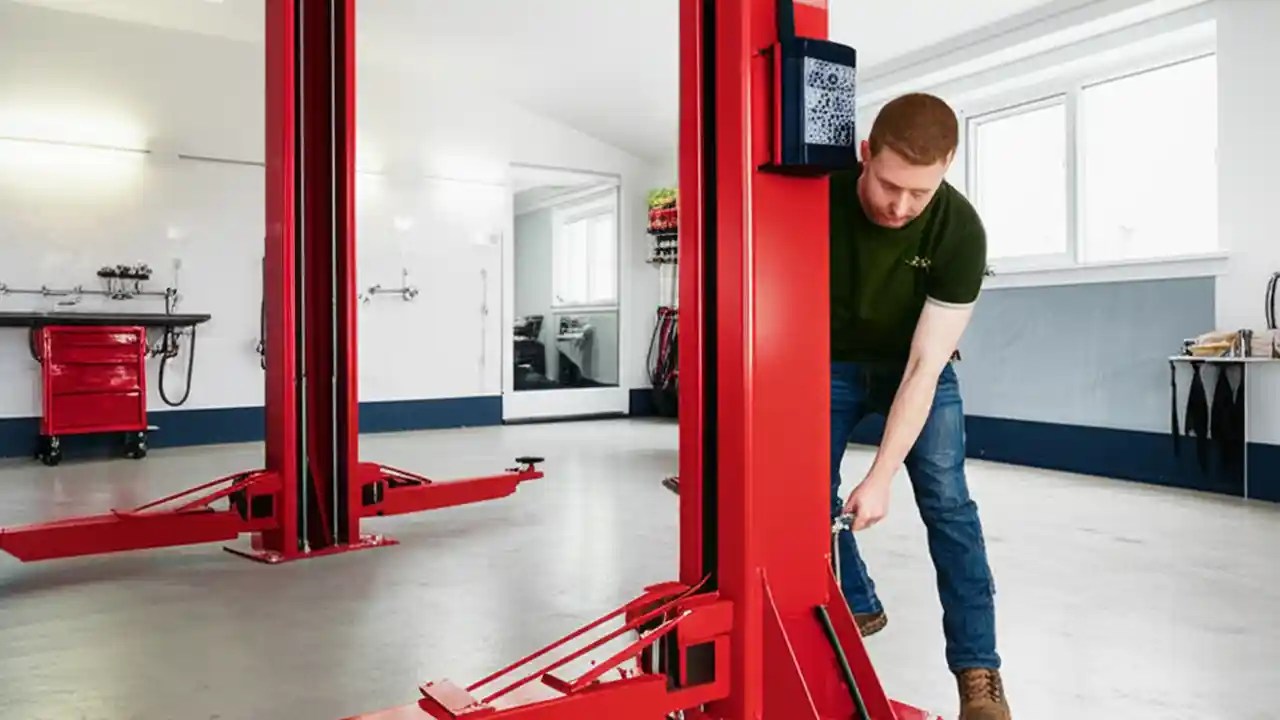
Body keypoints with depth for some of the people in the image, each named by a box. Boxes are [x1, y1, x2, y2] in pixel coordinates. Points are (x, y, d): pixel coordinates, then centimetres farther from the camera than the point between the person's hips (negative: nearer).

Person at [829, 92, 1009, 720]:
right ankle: (859, 608, 23)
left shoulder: (960, 232, -30)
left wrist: (880, 478, -33)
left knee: (946, 501, -12)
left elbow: (923, 367, -29)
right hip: (833, 361, 2)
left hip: (917, 366, -1)